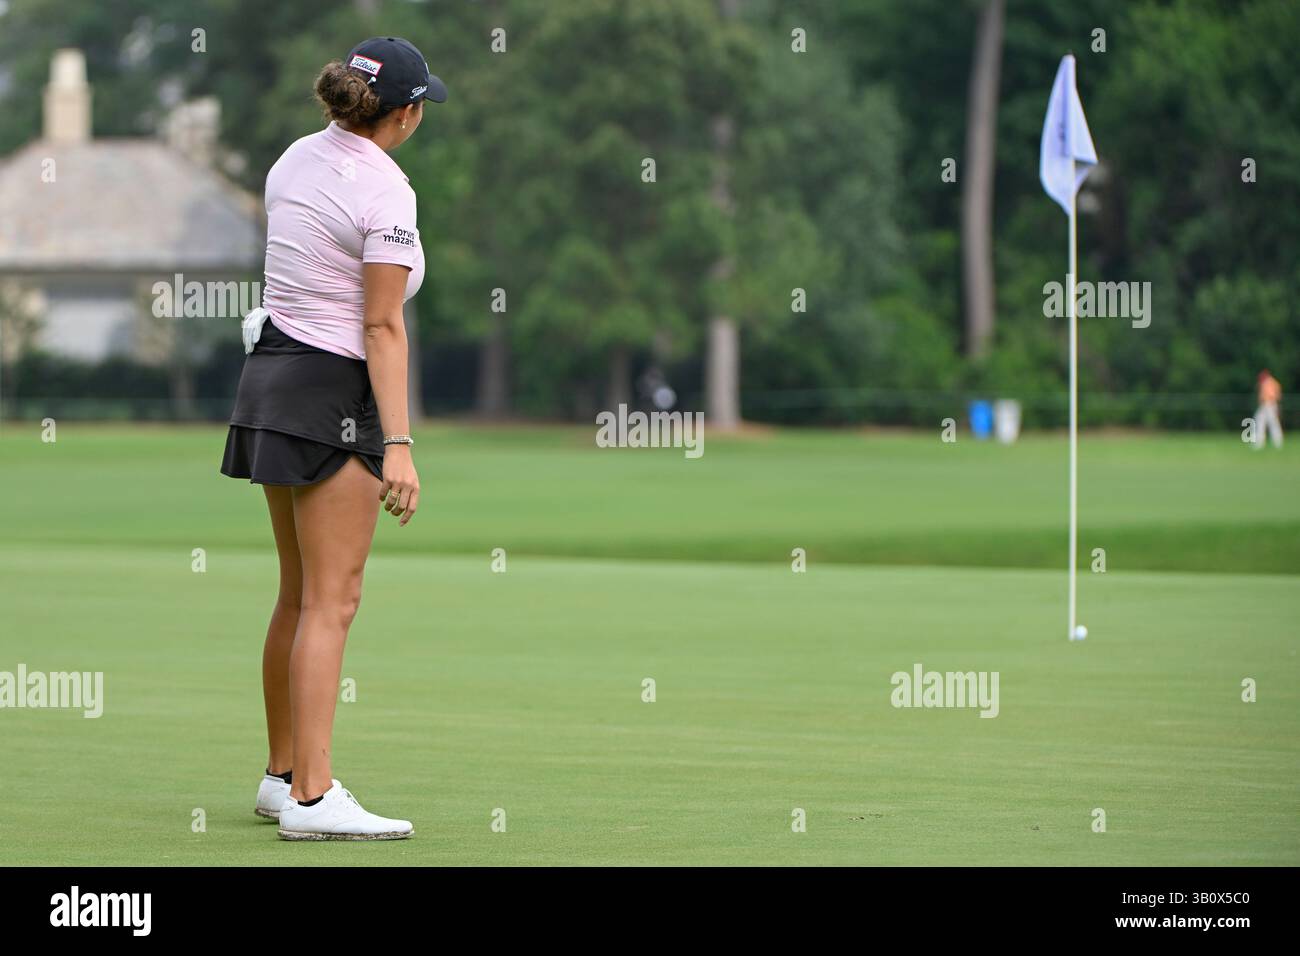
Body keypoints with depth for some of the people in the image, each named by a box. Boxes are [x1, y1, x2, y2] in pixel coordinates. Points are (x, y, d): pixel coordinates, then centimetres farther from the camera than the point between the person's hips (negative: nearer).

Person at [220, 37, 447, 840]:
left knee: (300, 595, 16)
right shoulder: (386, 192, -15)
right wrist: (398, 445, -17)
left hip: (271, 375, 9)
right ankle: (311, 798, -11)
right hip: (335, 396, -9)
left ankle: (284, 775, 22)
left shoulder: (296, 159, 8)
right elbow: (382, 328, -17)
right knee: (332, 602, -8)